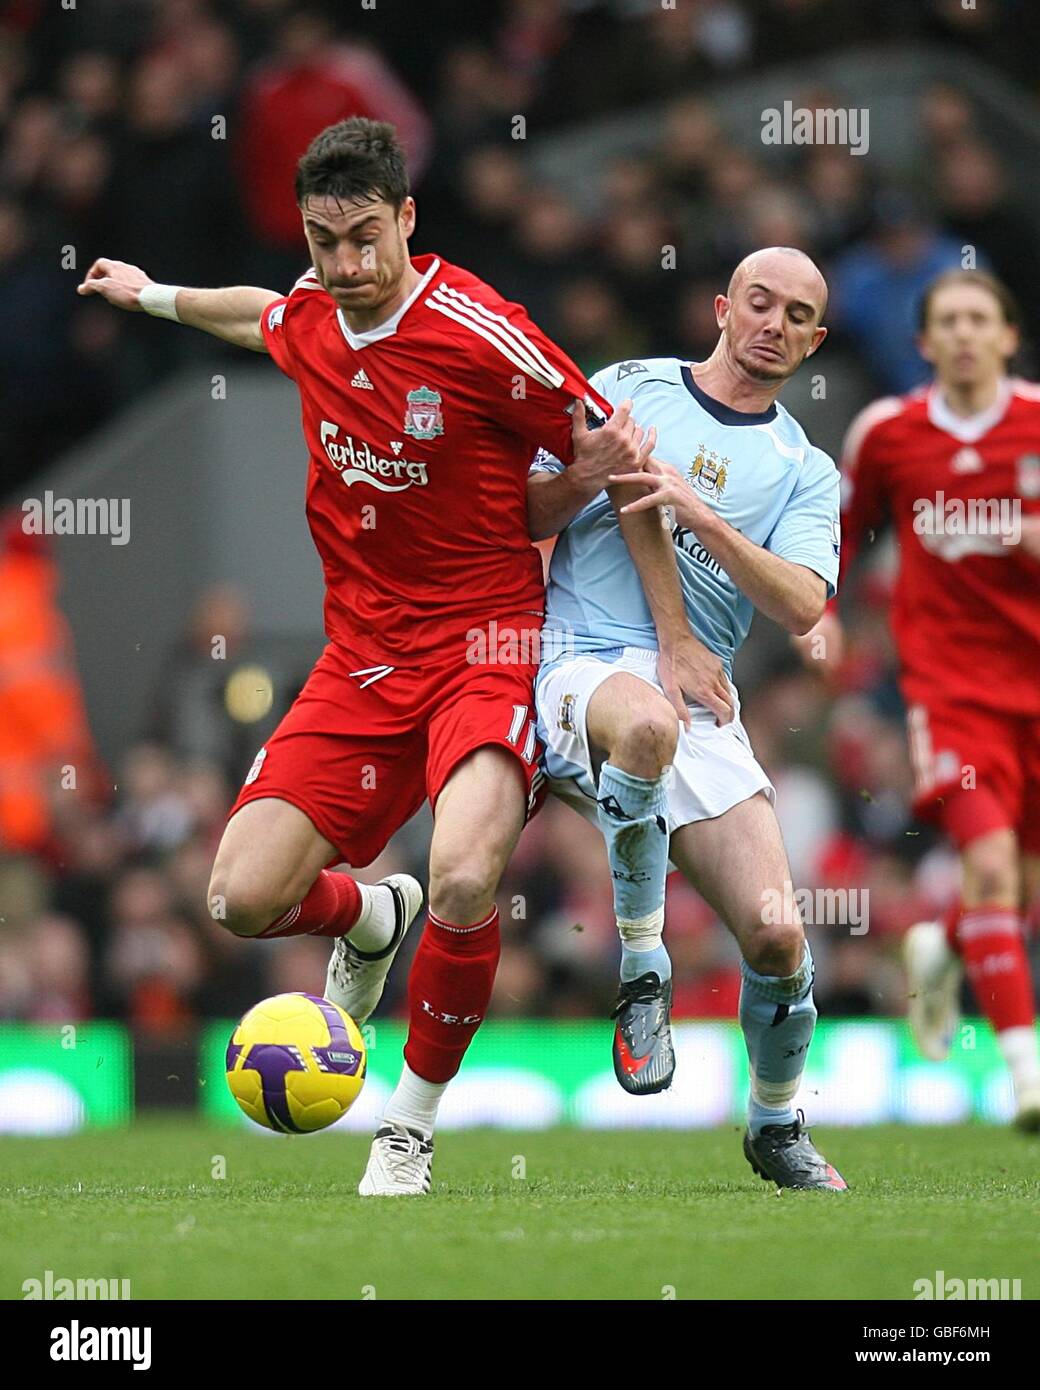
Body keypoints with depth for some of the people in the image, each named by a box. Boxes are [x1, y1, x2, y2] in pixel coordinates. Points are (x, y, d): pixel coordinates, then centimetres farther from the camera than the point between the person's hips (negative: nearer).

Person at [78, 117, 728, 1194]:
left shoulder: (479, 335, -15)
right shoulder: (307, 318, 4)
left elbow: (616, 460, -7)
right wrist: (152, 295, 47)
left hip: (486, 648, -6)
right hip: (362, 654, 6)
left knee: (464, 883, -30)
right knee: (244, 898, -7)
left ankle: (411, 1127, -6)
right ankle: (369, 914, 31)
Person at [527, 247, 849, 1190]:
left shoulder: (804, 469, 16)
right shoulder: (628, 388, 14)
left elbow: (803, 607, -2)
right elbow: (523, 519, 13)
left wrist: (699, 515, -13)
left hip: (700, 701, 2)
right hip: (581, 662, -2)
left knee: (776, 935, -12)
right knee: (647, 720, -42)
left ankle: (777, 1127, 18)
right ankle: (642, 969, -22)